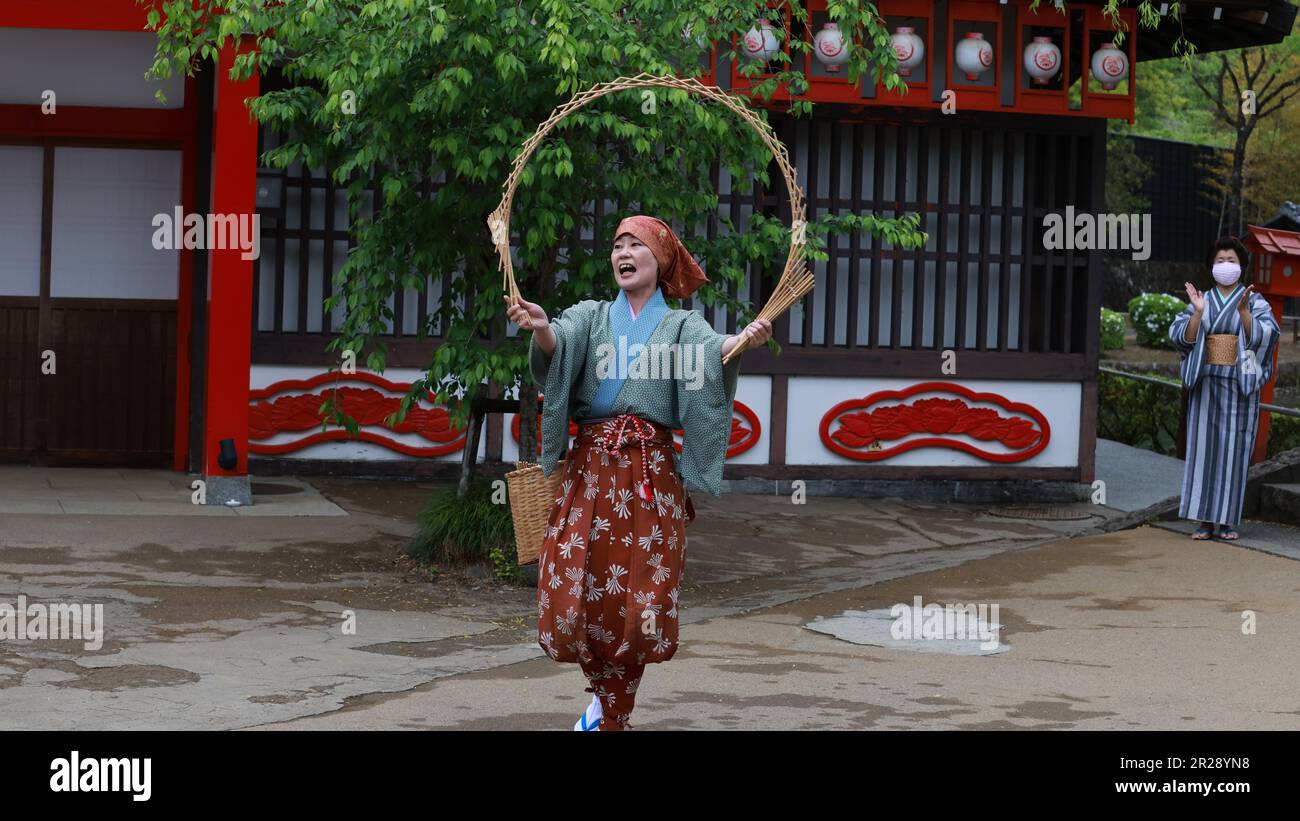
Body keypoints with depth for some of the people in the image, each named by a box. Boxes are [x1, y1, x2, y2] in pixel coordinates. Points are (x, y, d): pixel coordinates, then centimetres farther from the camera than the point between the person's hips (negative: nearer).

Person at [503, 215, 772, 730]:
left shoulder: (682, 326, 10)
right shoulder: (590, 317, 13)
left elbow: (710, 351, -13)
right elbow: (560, 340, -10)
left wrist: (743, 340, -36)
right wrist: (539, 326, -34)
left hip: (652, 475, -1)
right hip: (588, 471, 1)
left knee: (639, 613, -6)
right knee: (569, 605, -5)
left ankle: (612, 717, 15)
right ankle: (605, 688, 26)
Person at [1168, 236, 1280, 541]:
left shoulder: (1255, 301, 4)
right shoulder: (1201, 301, 10)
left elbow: (1263, 335, -12)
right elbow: (1183, 337, -1)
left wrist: (1243, 310, -25)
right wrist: (1197, 312, -16)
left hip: (1239, 384, -2)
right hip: (1207, 383, 2)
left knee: (1234, 449, -2)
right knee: (1205, 447, -2)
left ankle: (1228, 521, 2)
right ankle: (1205, 520, 1)